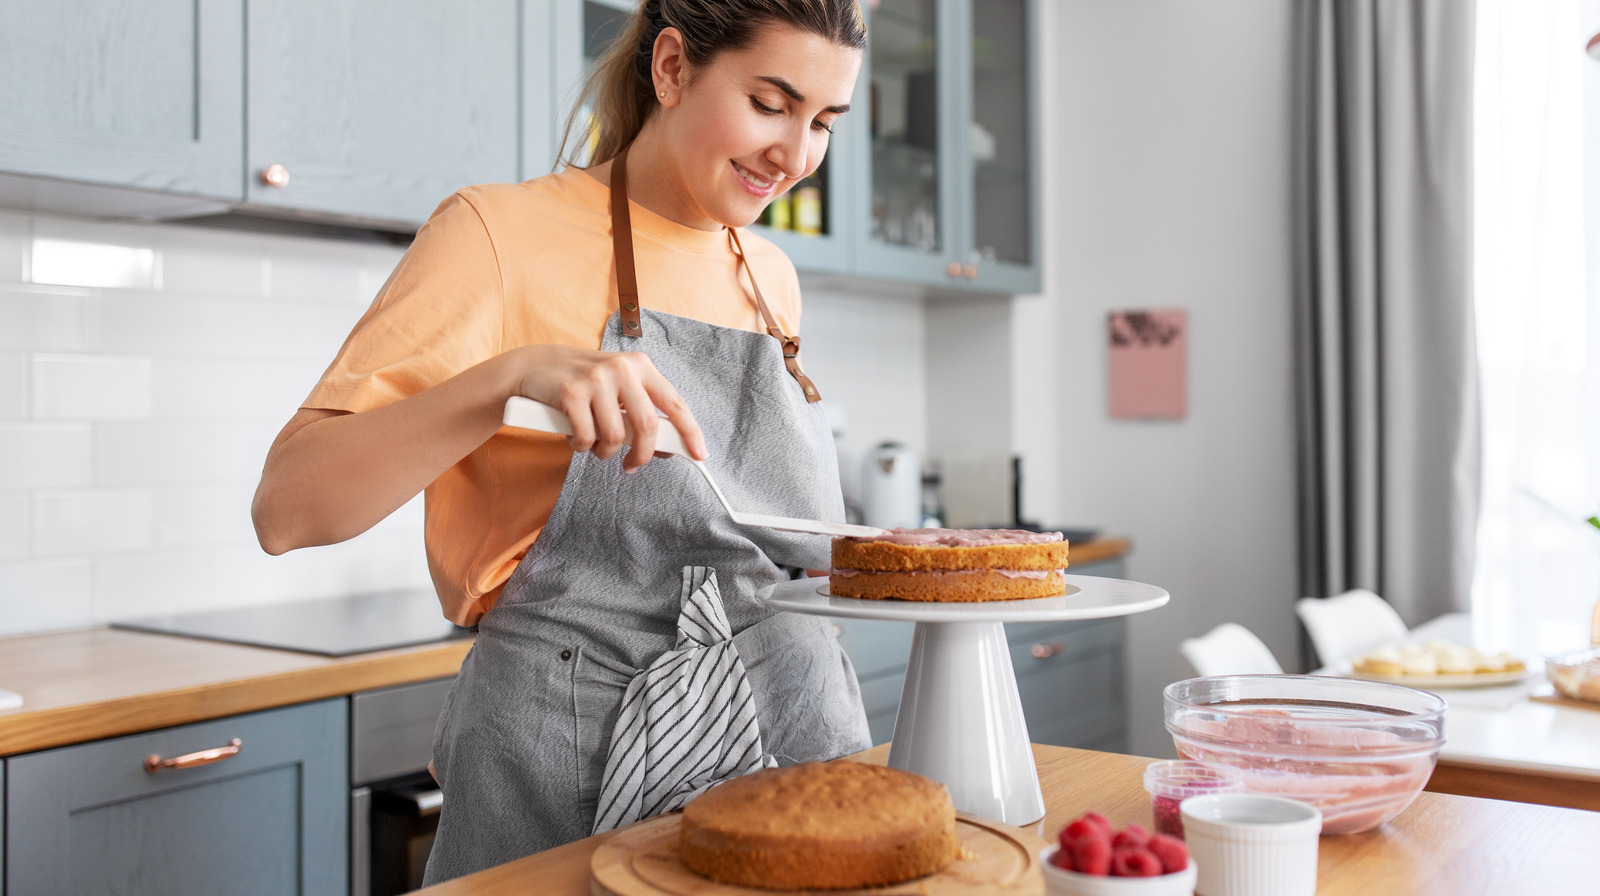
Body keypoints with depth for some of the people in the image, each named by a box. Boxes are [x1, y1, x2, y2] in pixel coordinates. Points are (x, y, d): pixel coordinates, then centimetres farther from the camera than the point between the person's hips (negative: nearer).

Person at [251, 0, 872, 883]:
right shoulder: (501, 234, -9)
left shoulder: (771, 278, 10)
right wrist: (513, 373, -29)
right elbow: (285, 509, -17)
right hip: (576, 769, -5)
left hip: (796, 751, 6)